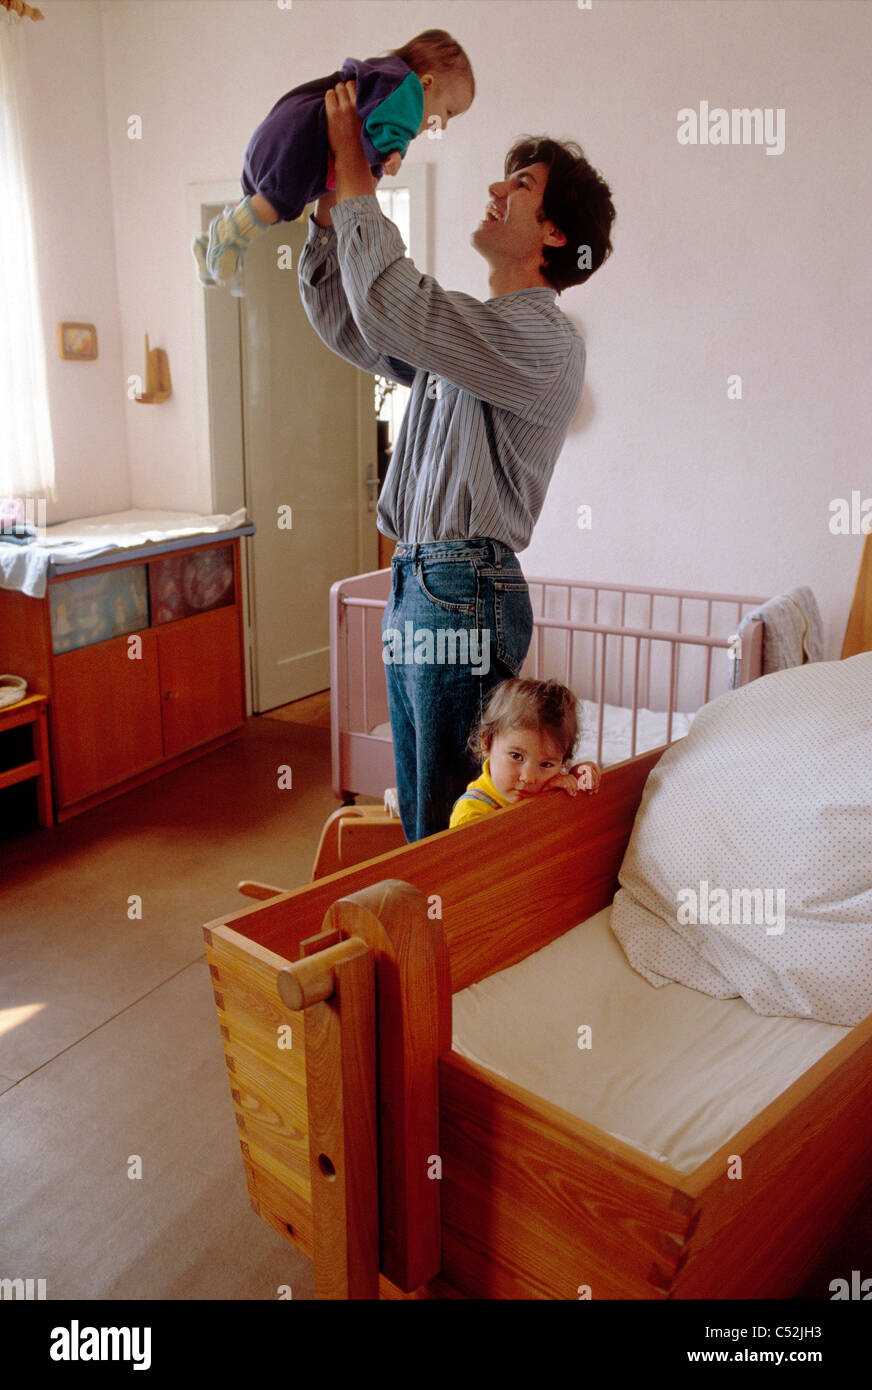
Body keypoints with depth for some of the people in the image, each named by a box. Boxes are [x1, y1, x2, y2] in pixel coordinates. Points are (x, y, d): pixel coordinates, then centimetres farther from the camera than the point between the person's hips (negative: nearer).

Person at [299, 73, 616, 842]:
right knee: (418, 815, 17)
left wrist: (355, 174, -10)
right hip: (414, 584, 9)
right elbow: (346, 323, 22)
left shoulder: (544, 339, -12)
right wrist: (329, 206, 11)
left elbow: (390, 304, -22)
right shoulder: (462, 332, 18)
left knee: (452, 823, -1)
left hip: (467, 593, -9)